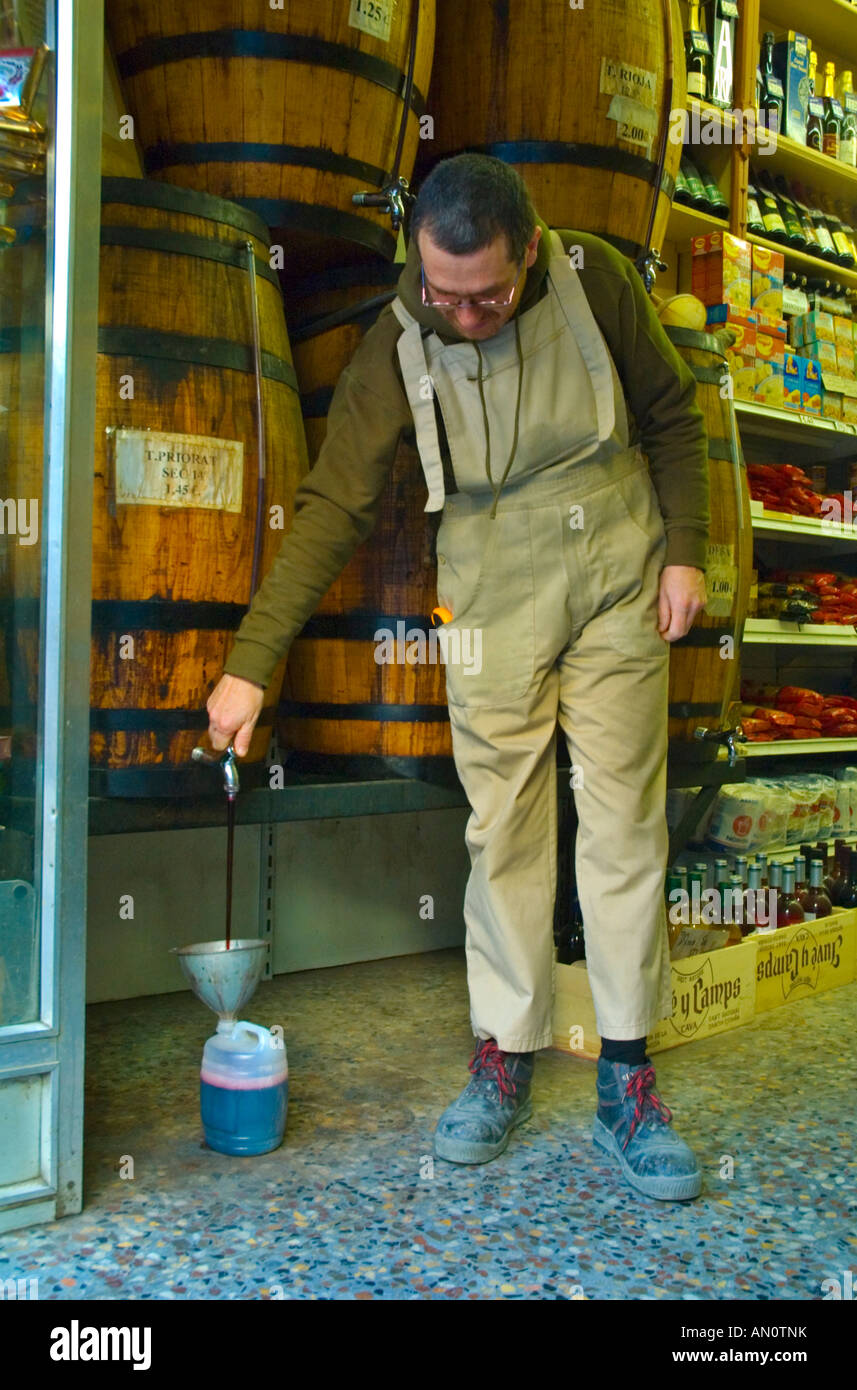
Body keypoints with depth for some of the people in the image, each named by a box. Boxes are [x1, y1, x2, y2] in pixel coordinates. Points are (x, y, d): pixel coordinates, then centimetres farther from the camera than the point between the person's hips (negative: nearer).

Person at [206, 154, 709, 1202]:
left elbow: (671, 411, 5)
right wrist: (249, 662, -16)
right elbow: (334, 502, -11)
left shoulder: (594, 279, -8)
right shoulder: (401, 343, -10)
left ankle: (625, 1078, 9)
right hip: (495, 593, 0)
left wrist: (684, 550, -1)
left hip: (618, 573, 1)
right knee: (503, 826, 0)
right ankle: (503, 1059, 14)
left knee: (625, 820, 0)